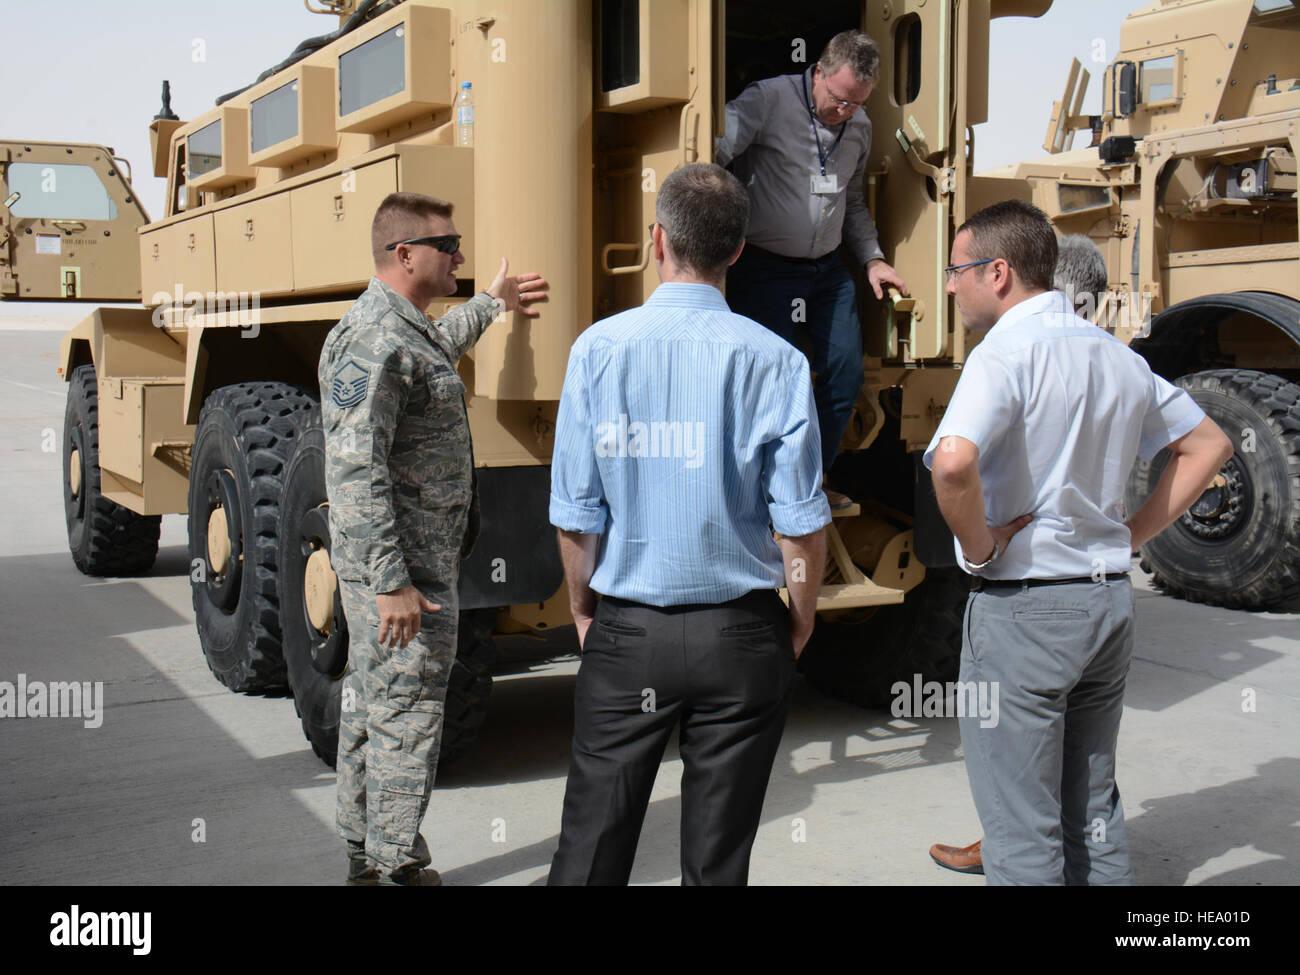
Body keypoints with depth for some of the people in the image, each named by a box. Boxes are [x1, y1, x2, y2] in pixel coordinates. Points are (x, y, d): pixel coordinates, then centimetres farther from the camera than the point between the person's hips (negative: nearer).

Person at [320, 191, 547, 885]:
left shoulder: (404, 329, 14)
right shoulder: (373, 341, -20)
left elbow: (435, 346, 41)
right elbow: (356, 472, -26)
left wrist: (491, 305, 50)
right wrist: (391, 582, -28)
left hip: (407, 561, 11)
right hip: (401, 566, -11)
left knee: (370, 704, 17)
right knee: (406, 717, -3)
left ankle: (364, 854, 30)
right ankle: (398, 867, 9)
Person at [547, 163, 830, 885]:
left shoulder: (598, 349, -5)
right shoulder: (773, 361, -8)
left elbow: (575, 513, -3)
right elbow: (801, 521, -8)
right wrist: (801, 618, 8)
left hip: (626, 635, 1)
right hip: (740, 636, 0)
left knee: (591, 845, 11)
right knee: (718, 854, 11)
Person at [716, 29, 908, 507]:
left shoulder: (860, 127, 10)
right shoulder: (768, 100, -12)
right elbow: (712, 151, -23)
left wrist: (871, 257, 13)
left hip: (828, 270, 6)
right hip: (765, 270, -6)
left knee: (846, 375, 6)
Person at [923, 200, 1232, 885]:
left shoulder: (1005, 354, -15)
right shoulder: (1116, 356, 9)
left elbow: (953, 461, -33)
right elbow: (1208, 446, 19)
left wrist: (980, 548, -16)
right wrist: (1130, 535, 12)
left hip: (1022, 606, -8)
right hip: (1111, 598, 8)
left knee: (1022, 836, 3)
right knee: (1093, 813, 20)